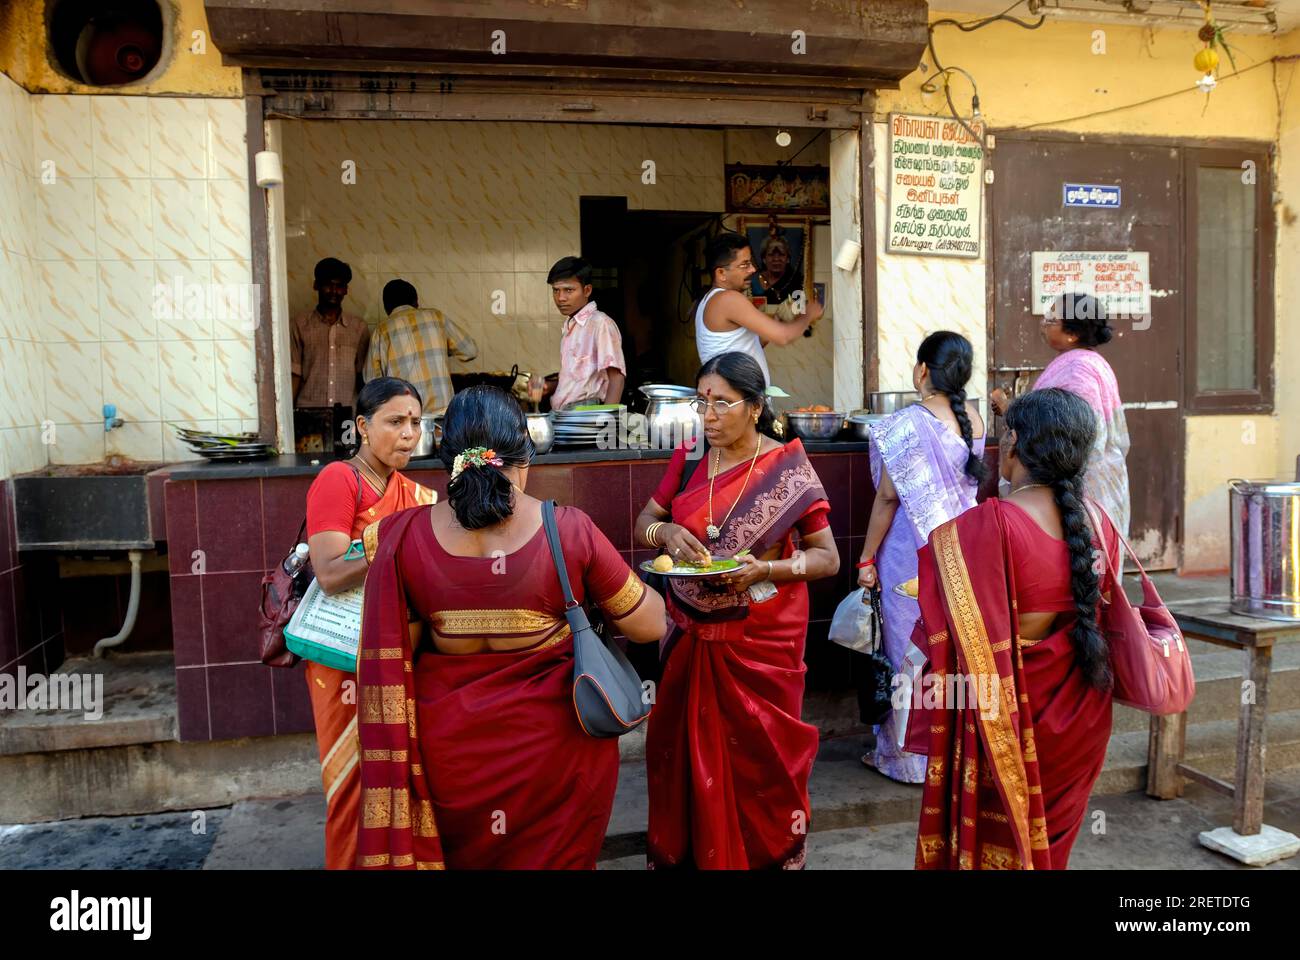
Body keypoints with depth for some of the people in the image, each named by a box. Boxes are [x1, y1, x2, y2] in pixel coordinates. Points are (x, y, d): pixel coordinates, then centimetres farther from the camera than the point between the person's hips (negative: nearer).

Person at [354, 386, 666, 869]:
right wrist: (652, 582, 14)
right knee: (554, 855, 22)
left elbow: (389, 662, -4)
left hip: (448, 750, 2)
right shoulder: (570, 530, -17)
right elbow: (649, 627, -6)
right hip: (557, 746, -1)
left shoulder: (403, 537, -13)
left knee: (460, 855, 26)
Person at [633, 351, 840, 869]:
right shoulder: (688, 460, 1)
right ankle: (686, 850, 31)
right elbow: (643, 524, 9)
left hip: (762, 637, -3)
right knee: (688, 746, 10)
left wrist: (765, 569, -24)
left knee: (759, 751, 8)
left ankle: (773, 851, 32)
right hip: (692, 632, 4)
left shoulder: (788, 468, -10)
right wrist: (666, 532, -14)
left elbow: (828, 557, -7)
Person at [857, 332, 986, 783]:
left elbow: (888, 497, -15)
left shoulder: (907, 424, -18)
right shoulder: (974, 420, 1)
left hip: (914, 553, -6)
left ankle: (908, 756, 19)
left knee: (911, 652, 6)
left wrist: (866, 558, -8)